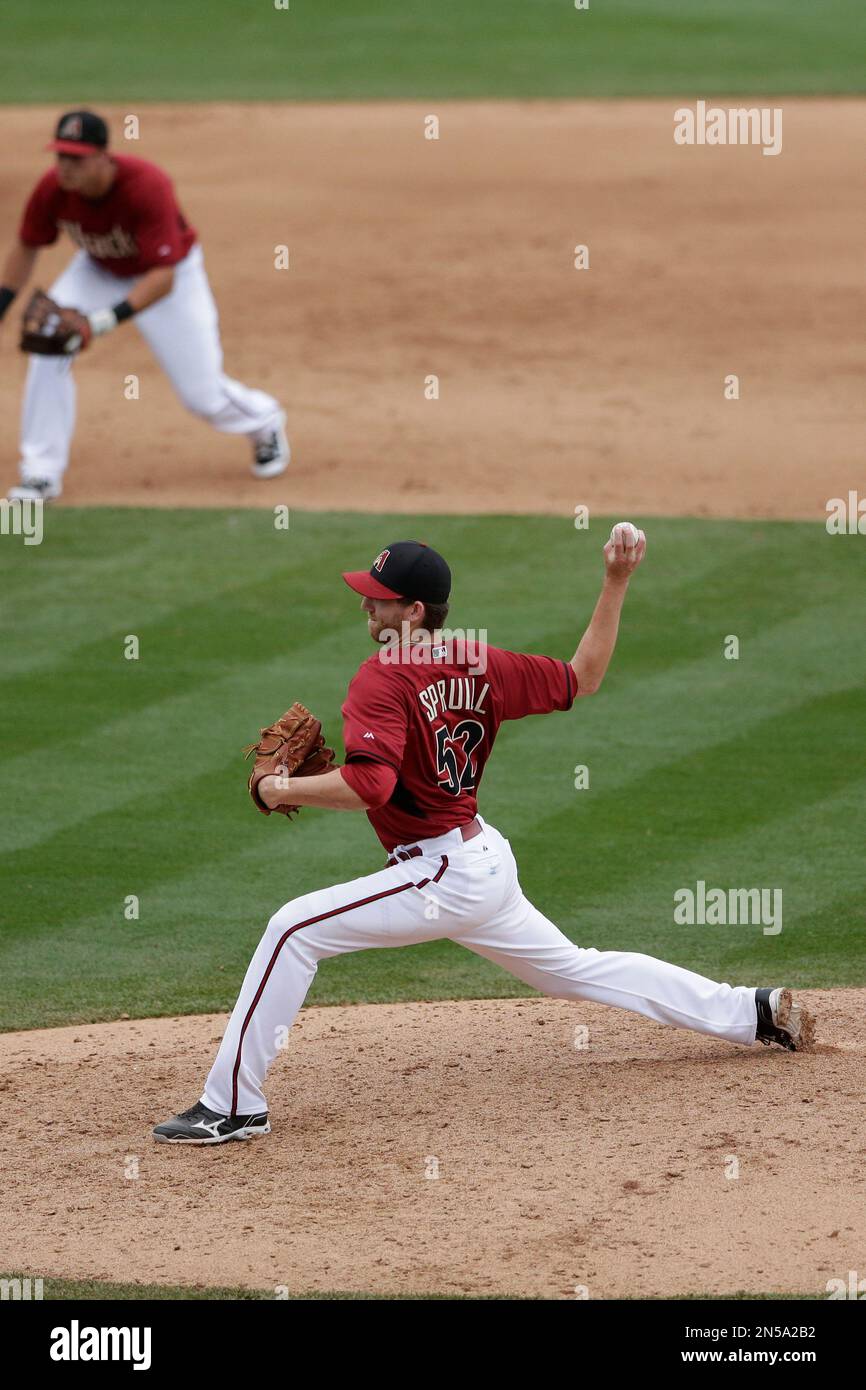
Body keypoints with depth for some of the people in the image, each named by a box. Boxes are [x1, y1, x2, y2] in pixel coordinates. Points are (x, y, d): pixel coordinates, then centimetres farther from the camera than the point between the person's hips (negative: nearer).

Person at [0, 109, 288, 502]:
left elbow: (163, 279, -41)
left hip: (171, 272, -4)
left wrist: (109, 319, -52)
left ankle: (264, 423, 36)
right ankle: (41, 473, -7)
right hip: (99, 270, 4)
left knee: (202, 391, 0)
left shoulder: (146, 187, -40)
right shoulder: (53, 189, -26)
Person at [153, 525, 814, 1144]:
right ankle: (755, 1012, 30)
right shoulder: (482, 665, 5)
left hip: (442, 876, -9)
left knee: (294, 930, -11)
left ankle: (233, 1105, -14)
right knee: (575, 969, 25)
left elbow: (369, 784, -31)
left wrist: (282, 790, -17)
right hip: (490, 862, 9)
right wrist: (617, 584, 13)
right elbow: (584, 678, 13)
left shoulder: (383, 679, -18)